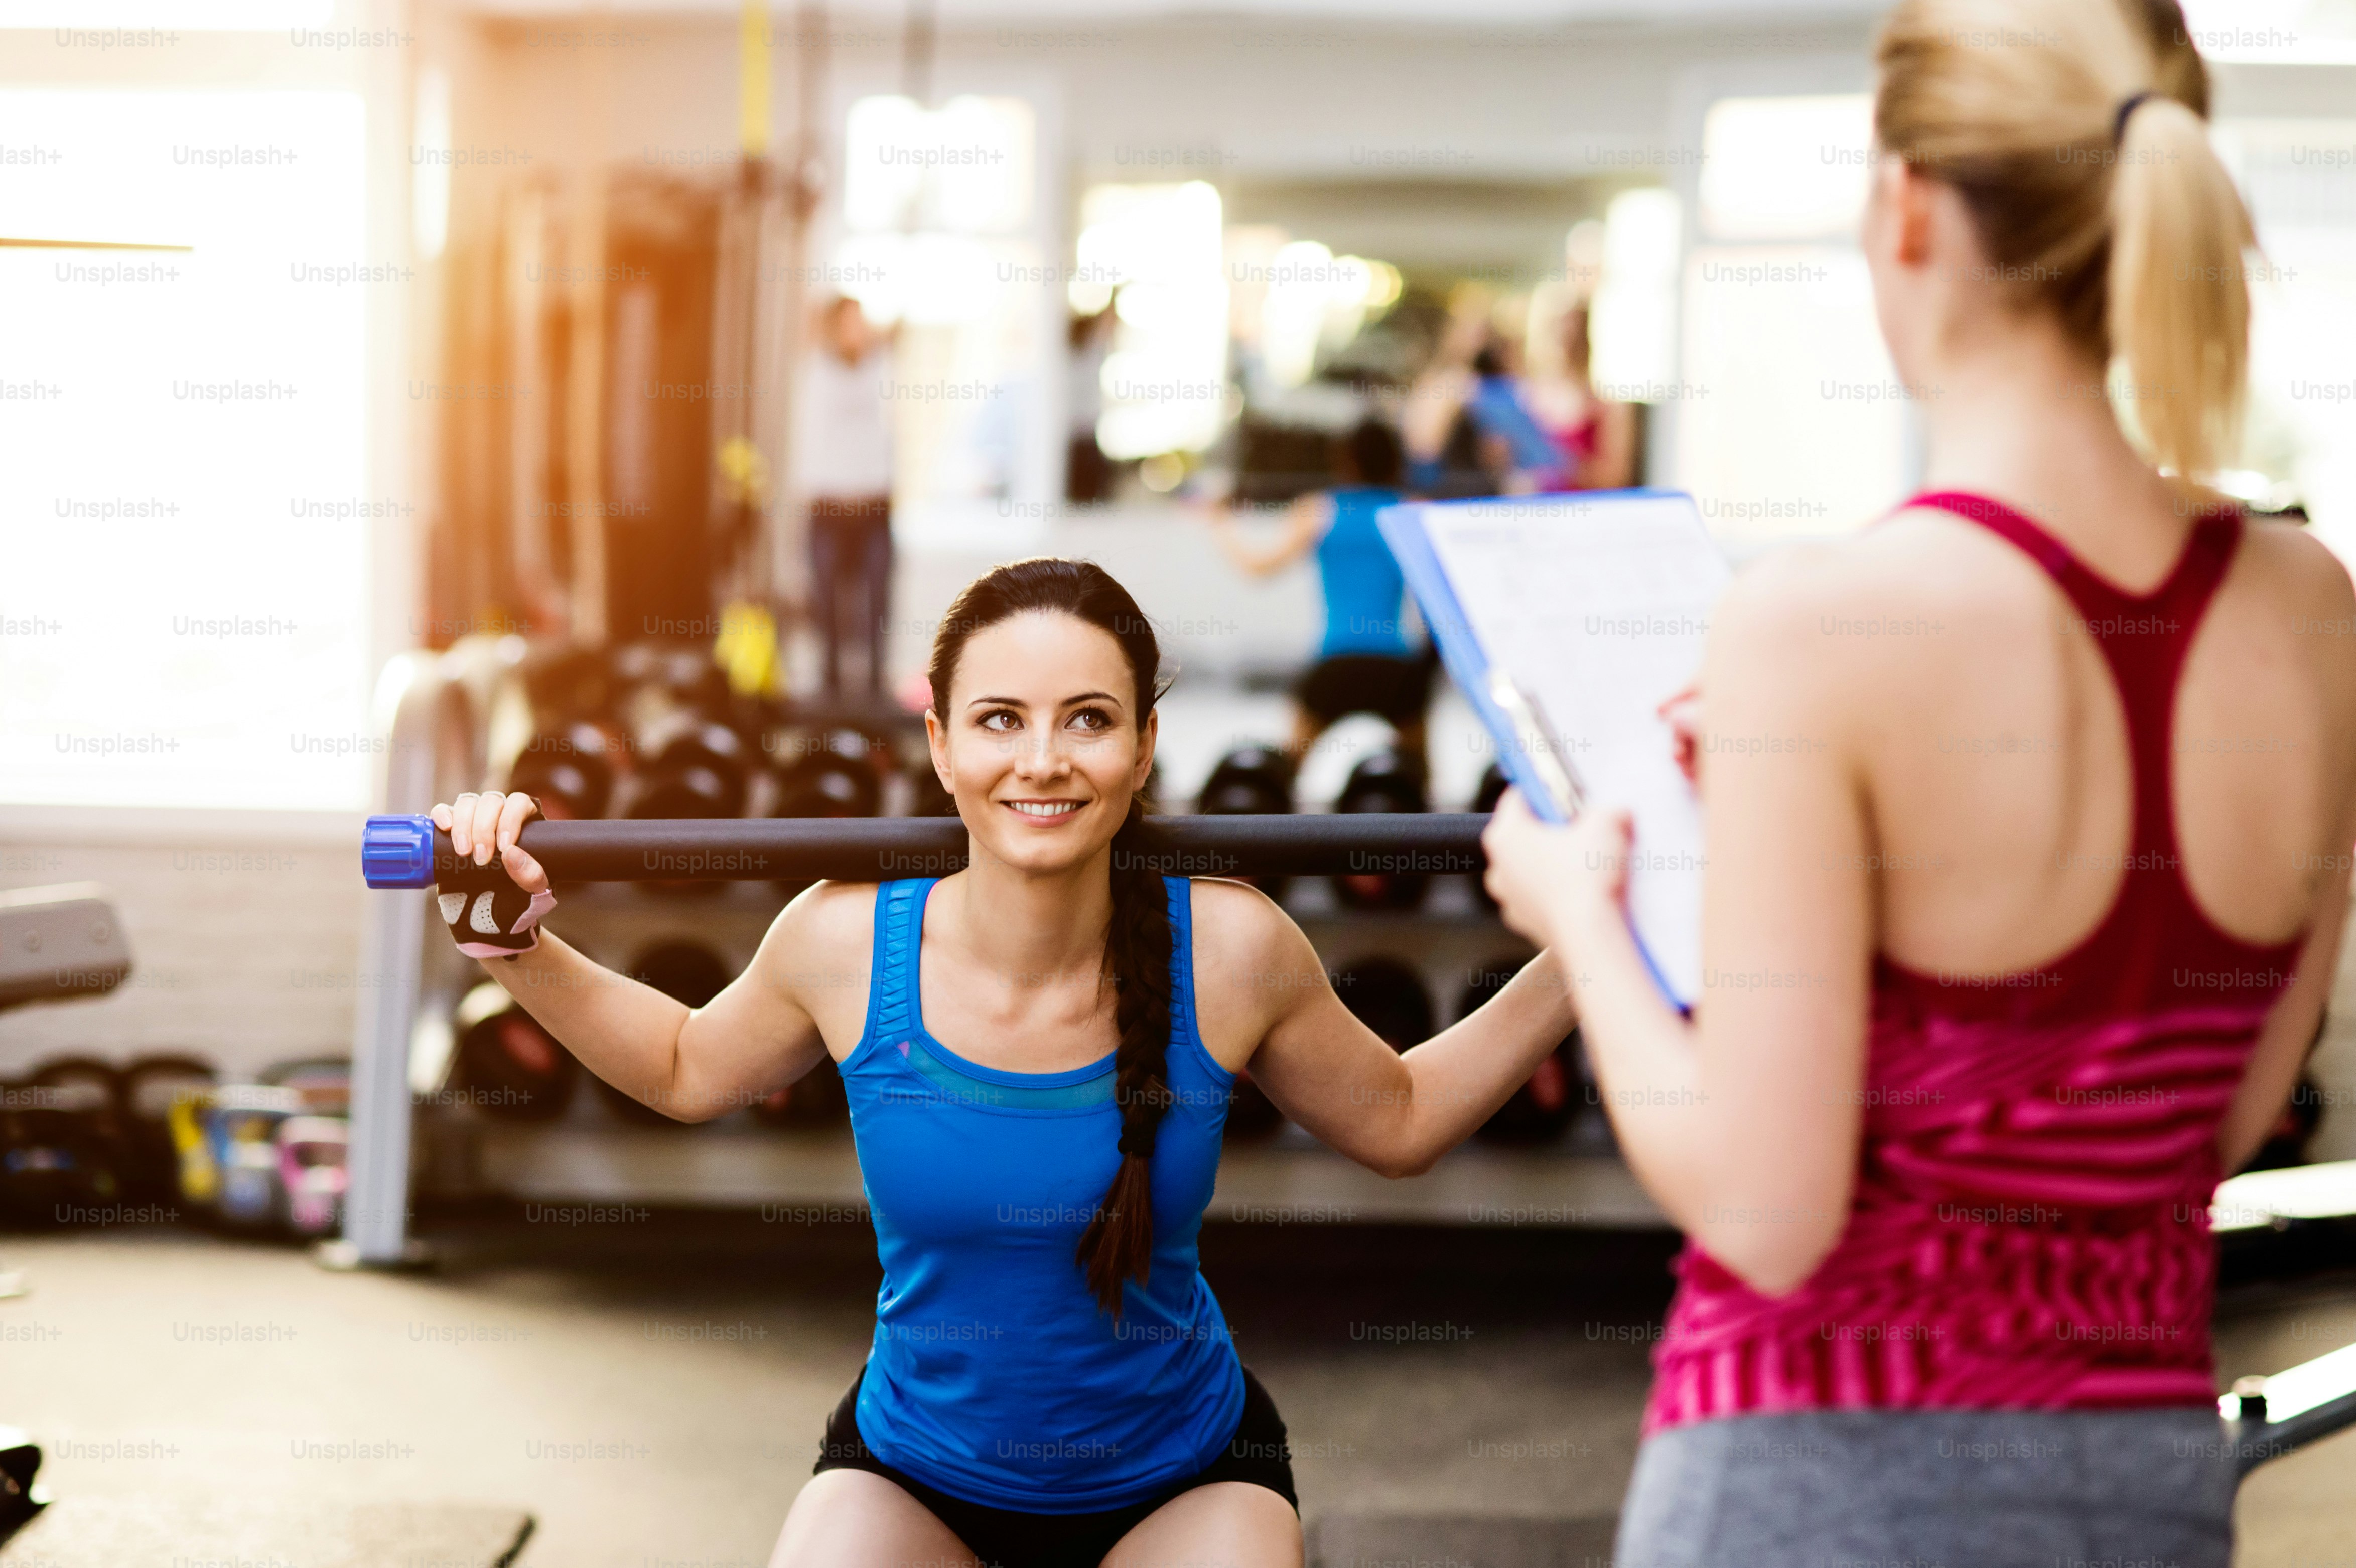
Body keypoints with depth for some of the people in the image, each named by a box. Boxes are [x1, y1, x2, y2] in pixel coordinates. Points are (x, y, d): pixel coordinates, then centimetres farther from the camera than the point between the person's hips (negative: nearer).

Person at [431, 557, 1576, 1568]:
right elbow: (687, 1072, 6)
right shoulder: (845, 946, -18)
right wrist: (516, 944, -4)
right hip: (911, 1473, 1)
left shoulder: (1230, 953, -19)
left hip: (1182, 1476, -1)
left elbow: (1399, 1122, 1)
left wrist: (1575, 962, -7)